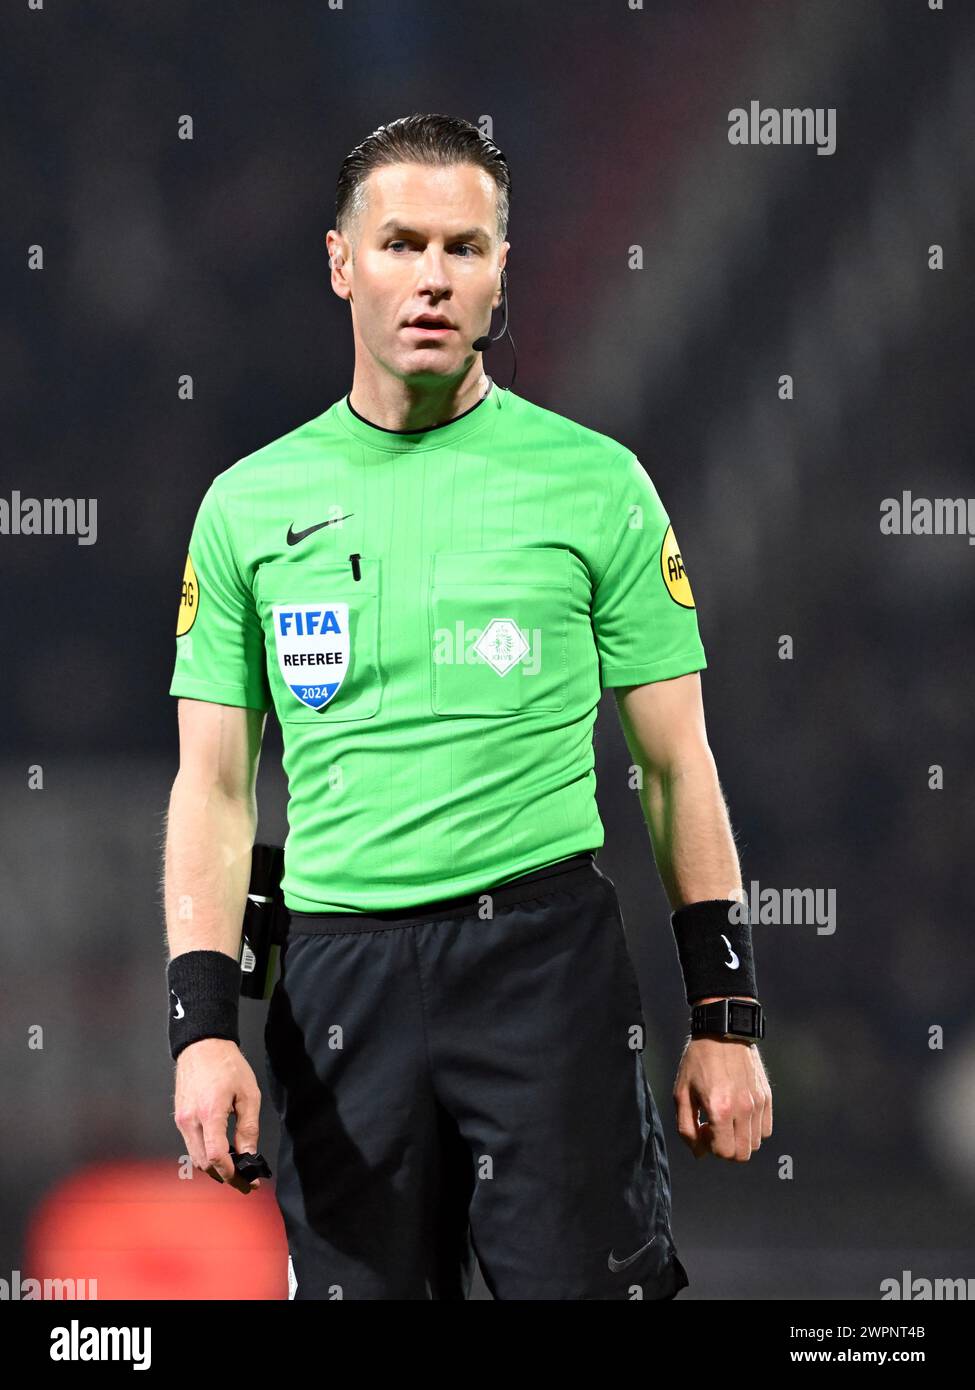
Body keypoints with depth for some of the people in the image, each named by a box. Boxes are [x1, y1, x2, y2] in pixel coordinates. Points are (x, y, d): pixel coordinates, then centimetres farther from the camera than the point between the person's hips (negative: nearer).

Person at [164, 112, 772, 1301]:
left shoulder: (594, 482, 3)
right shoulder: (249, 504, 8)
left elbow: (677, 765, 5)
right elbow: (215, 789, 8)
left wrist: (726, 1019, 0)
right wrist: (202, 1026, -3)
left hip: (544, 949, -2)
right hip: (338, 970, 2)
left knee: (585, 1283, -8)